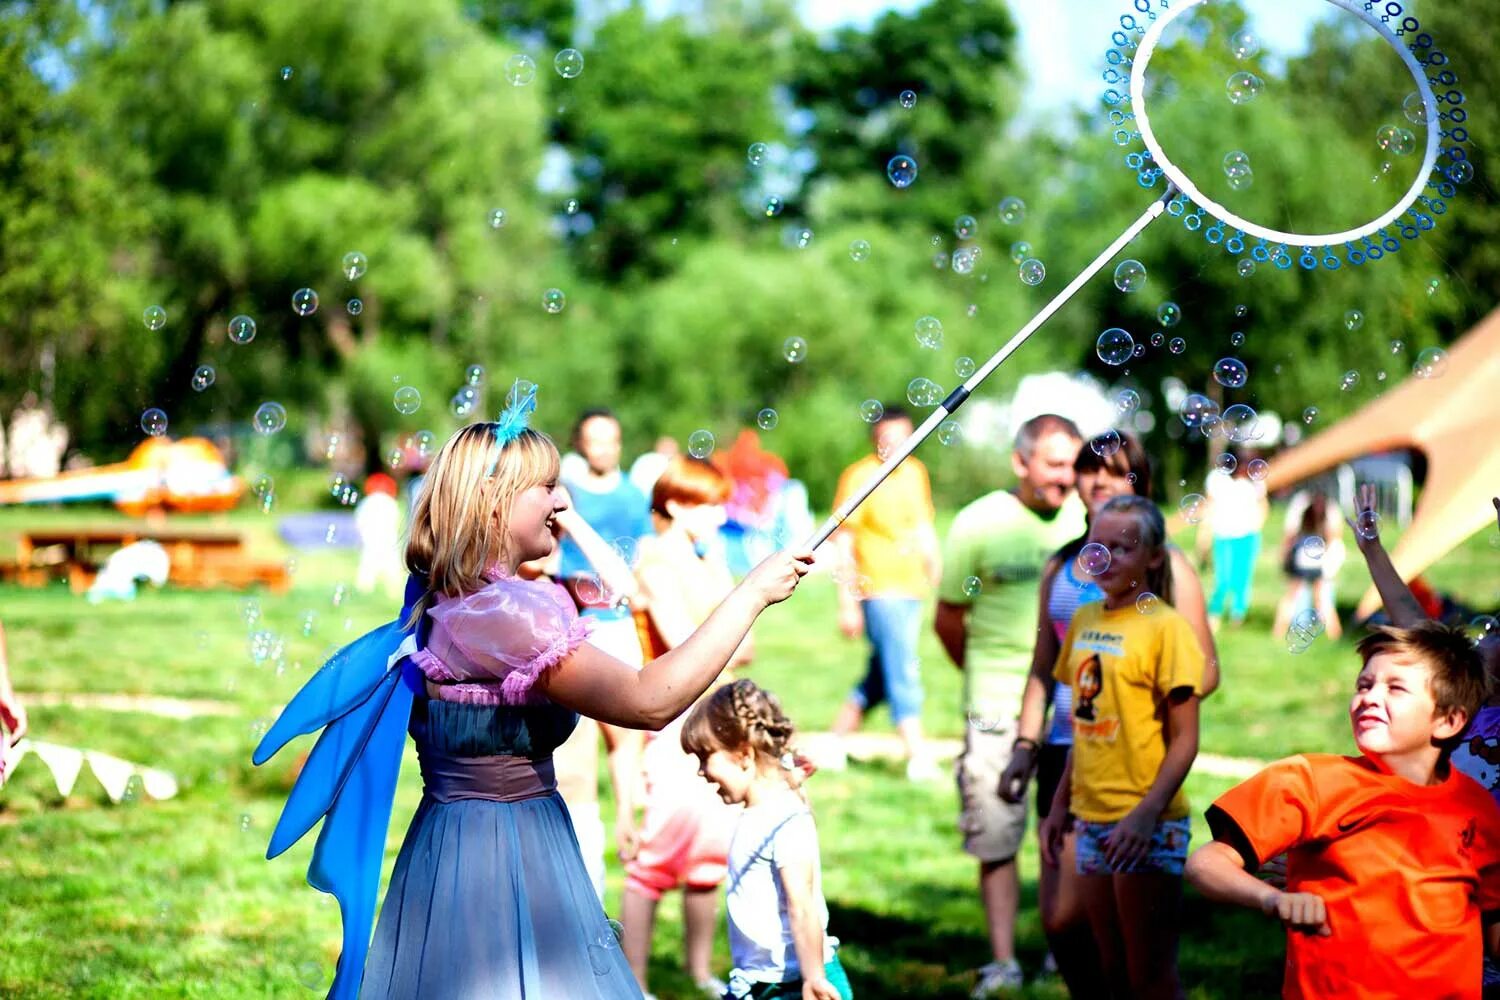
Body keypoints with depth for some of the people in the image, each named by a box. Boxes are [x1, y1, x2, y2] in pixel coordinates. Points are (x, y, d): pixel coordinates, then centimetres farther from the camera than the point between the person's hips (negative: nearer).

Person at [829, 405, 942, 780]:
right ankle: (917, 757, -9)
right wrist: (847, 604, -11)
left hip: (911, 589, 7)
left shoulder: (915, 473, 11)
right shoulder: (859, 477, -8)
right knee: (903, 672, -11)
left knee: (881, 675, 11)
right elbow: (843, 543, -8)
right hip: (878, 590, -7)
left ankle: (835, 742, 23)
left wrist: (937, 574, 16)